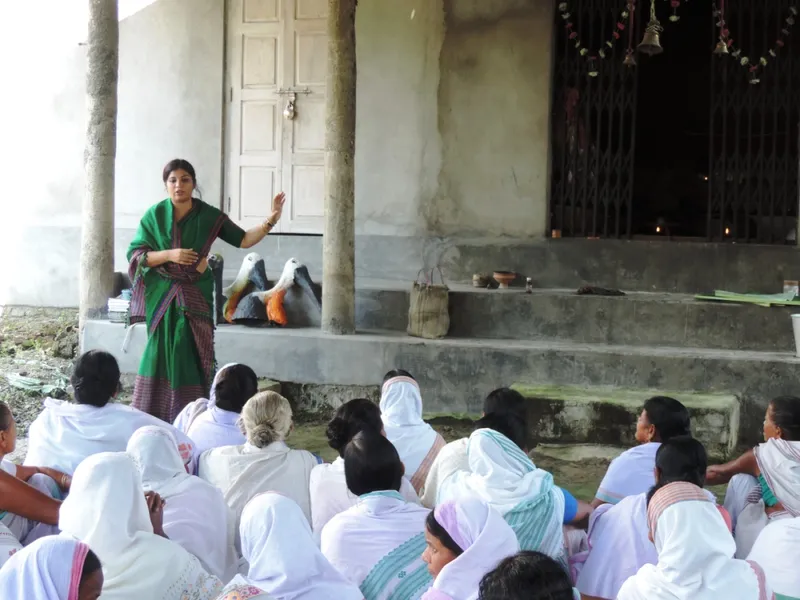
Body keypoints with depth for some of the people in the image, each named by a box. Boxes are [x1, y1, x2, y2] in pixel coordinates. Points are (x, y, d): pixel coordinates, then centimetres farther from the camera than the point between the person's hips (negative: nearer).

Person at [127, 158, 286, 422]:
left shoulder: (209, 216, 0)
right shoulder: (155, 215, 0)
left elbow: (243, 240, 2)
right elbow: (135, 254, -2)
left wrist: (271, 219, -10)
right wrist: (169, 255, -16)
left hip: (196, 299, 0)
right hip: (162, 298, 0)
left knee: (192, 358, -3)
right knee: (162, 356, -1)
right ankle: (154, 419, 6)